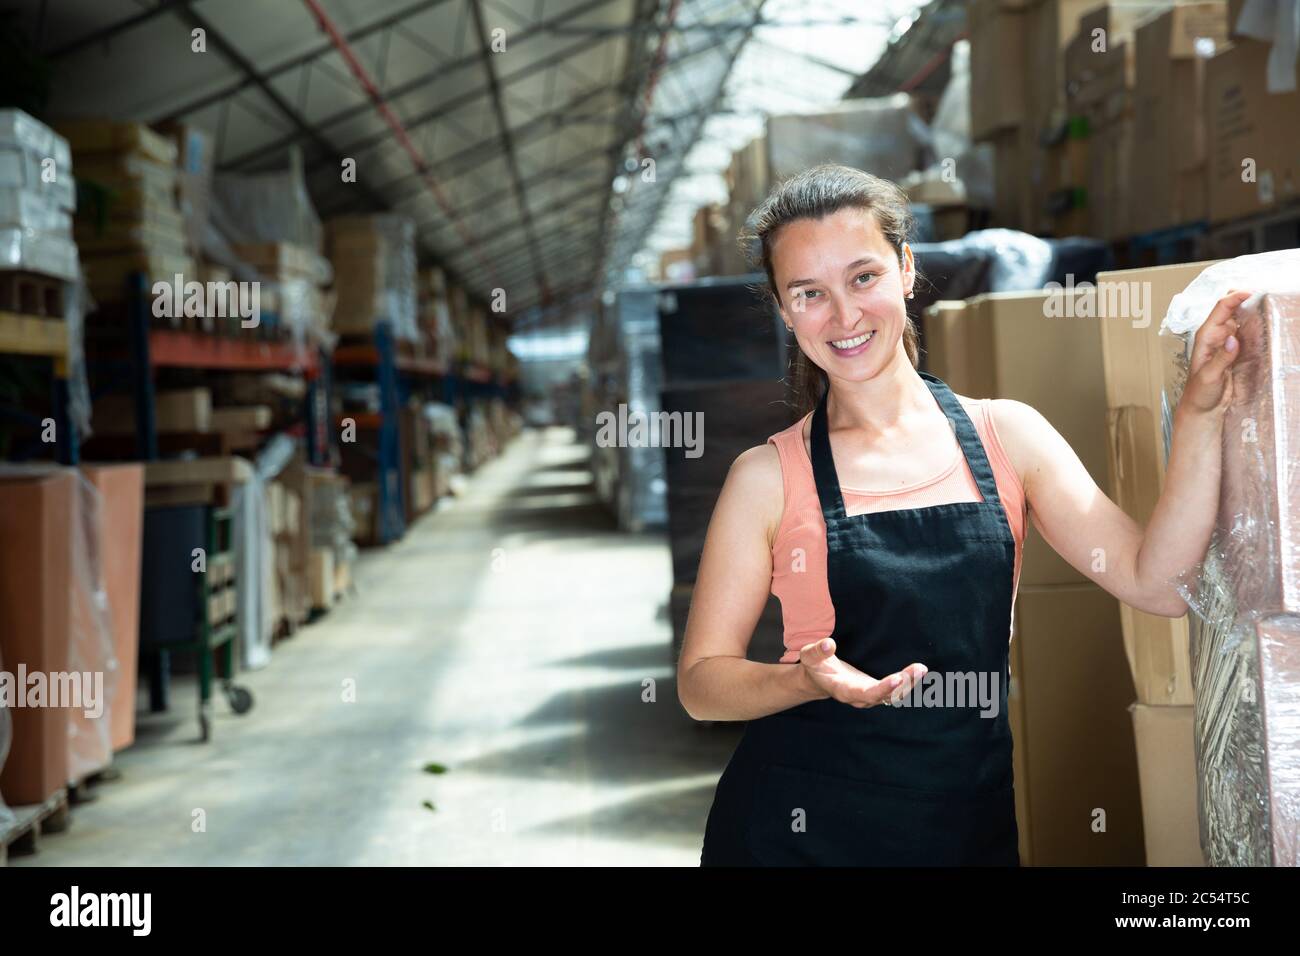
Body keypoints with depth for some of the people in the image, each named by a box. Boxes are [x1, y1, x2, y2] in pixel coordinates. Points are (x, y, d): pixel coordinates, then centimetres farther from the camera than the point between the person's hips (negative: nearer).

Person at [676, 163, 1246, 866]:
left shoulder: (1008, 434, 0)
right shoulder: (769, 477, -7)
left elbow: (1157, 583, -4)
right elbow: (700, 681, -6)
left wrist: (1200, 413, -11)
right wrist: (811, 679, -24)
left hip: (972, 826, 3)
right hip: (799, 832, -2)